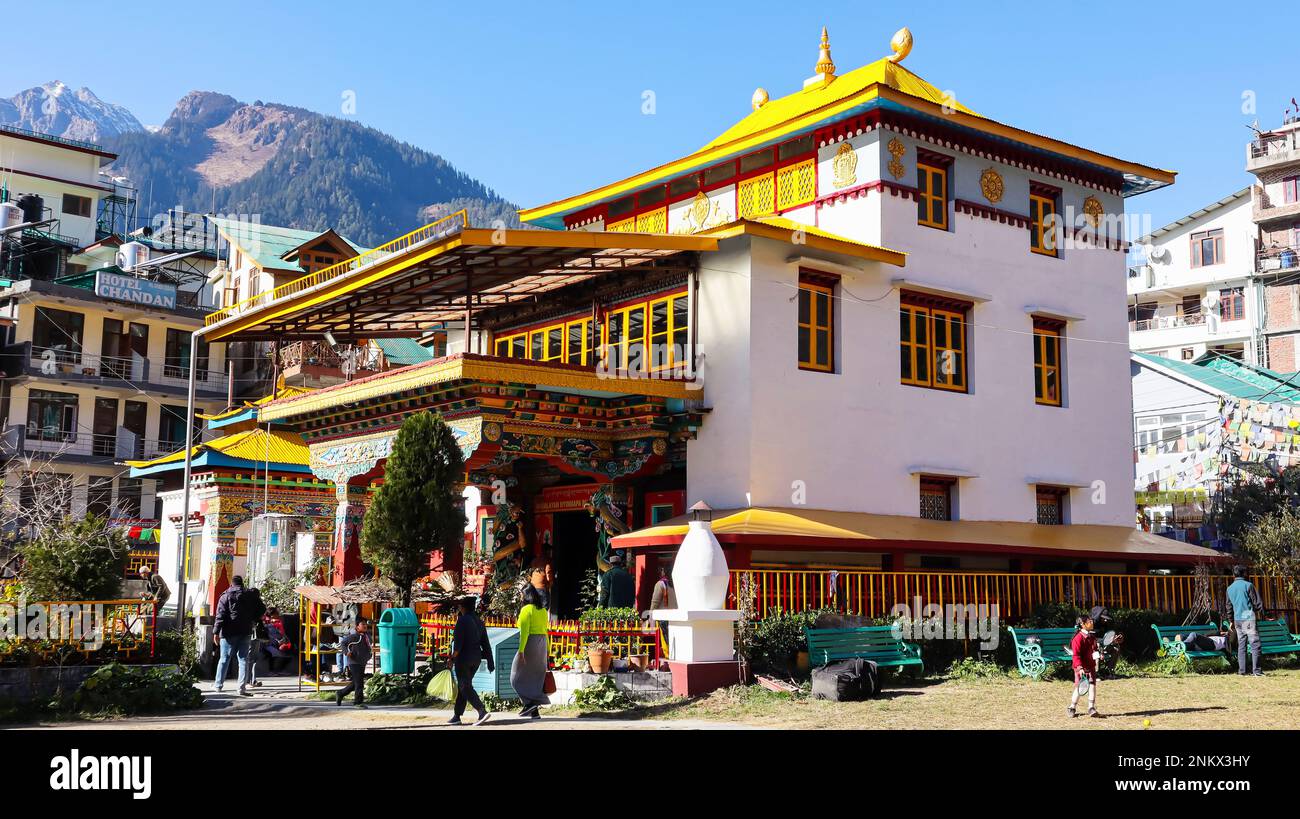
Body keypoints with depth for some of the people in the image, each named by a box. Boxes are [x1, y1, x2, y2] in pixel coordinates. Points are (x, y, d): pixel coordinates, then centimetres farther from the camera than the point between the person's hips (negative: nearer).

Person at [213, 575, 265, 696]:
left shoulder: (226, 597, -2)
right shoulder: (251, 596, 6)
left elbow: (220, 615, -10)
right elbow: (262, 610, 6)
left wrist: (216, 632, -11)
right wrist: (253, 620, 17)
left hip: (229, 633, -2)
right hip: (245, 632, 2)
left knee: (224, 659, 9)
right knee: (243, 659, 3)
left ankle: (219, 685, 15)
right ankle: (242, 688, -3)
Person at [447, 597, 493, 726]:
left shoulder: (462, 620, -12)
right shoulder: (479, 621, 9)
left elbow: (458, 642, -18)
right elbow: (485, 643, 9)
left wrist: (452, 658, -10)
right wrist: (490, 662, 11)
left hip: (463, 657, -8)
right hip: (476, 658, 8)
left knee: (465, 687, -7)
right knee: (463, 686, 16)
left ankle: (482, 711, -22)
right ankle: (457, 716, 20)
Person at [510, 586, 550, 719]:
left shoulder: (526, 609, -10)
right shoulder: (543, 610, 12)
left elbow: (524, 631, -17)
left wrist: (521, 650, -19)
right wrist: (547, 649, 20)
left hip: (530, 643, -7)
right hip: (541, 644, 8)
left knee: (518, 676, 3)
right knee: (536, 676, 10)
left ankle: (530, 702, -13)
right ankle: (535, 712, 8)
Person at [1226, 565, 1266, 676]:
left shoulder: (1230, 588, 12)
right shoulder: (1248, 585, -6)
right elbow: (1257, 602, -5)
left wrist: (1231, 621, 25)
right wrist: (1262, 612, 8)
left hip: (1237, 620, 6)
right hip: (1249, 617, -6)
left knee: (1241, 645, 9)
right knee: (1255, 644, -4)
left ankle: (1241, 670, 6)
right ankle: (1256, 670, -9)